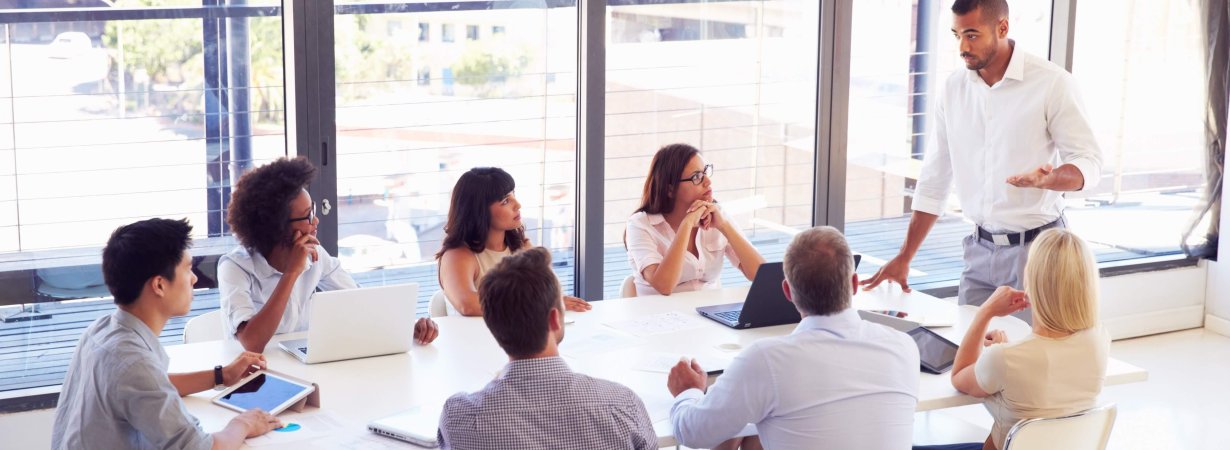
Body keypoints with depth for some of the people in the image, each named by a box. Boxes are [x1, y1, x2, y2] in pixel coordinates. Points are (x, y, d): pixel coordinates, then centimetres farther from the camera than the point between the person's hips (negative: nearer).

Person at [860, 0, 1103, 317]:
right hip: (980, 250, 4)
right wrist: (904, 258, 8)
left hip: (1036, 246, -4)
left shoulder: (1052, 83, -10)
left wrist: (1046, 180, -32)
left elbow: (1088, 163, -9)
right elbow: (934, 182, 10)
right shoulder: (954, 89, 5)